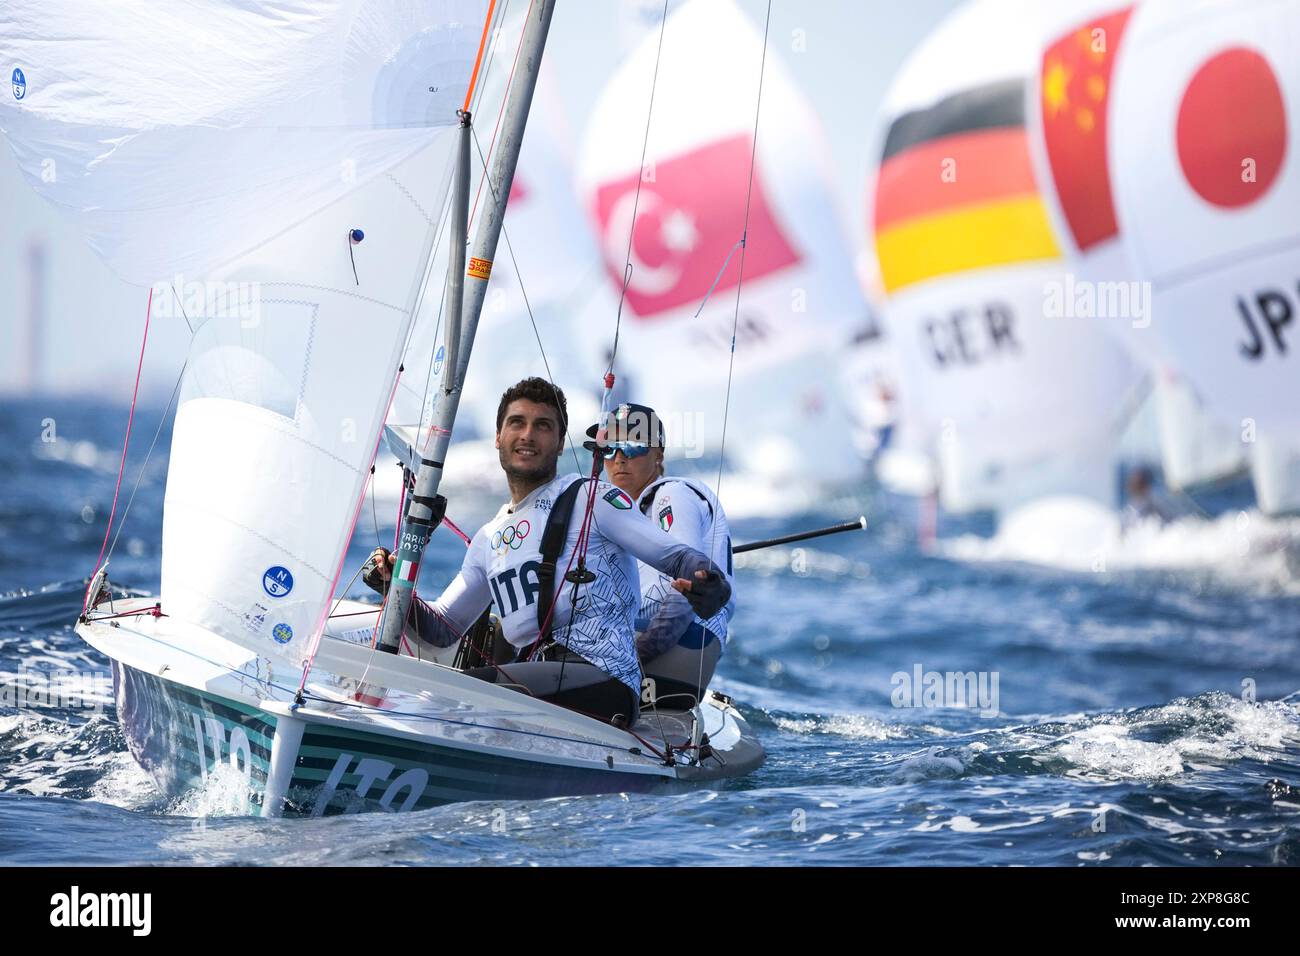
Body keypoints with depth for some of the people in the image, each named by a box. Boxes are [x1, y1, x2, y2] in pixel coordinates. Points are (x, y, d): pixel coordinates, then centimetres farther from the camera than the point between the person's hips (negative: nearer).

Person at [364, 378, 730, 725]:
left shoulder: (589, 499, 5)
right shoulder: (489, 539, 25)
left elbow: (675, 555, -2)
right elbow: (442, 631, 29)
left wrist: (706, 584, -27)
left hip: (601, 680, -7)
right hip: (535, 682, 7)